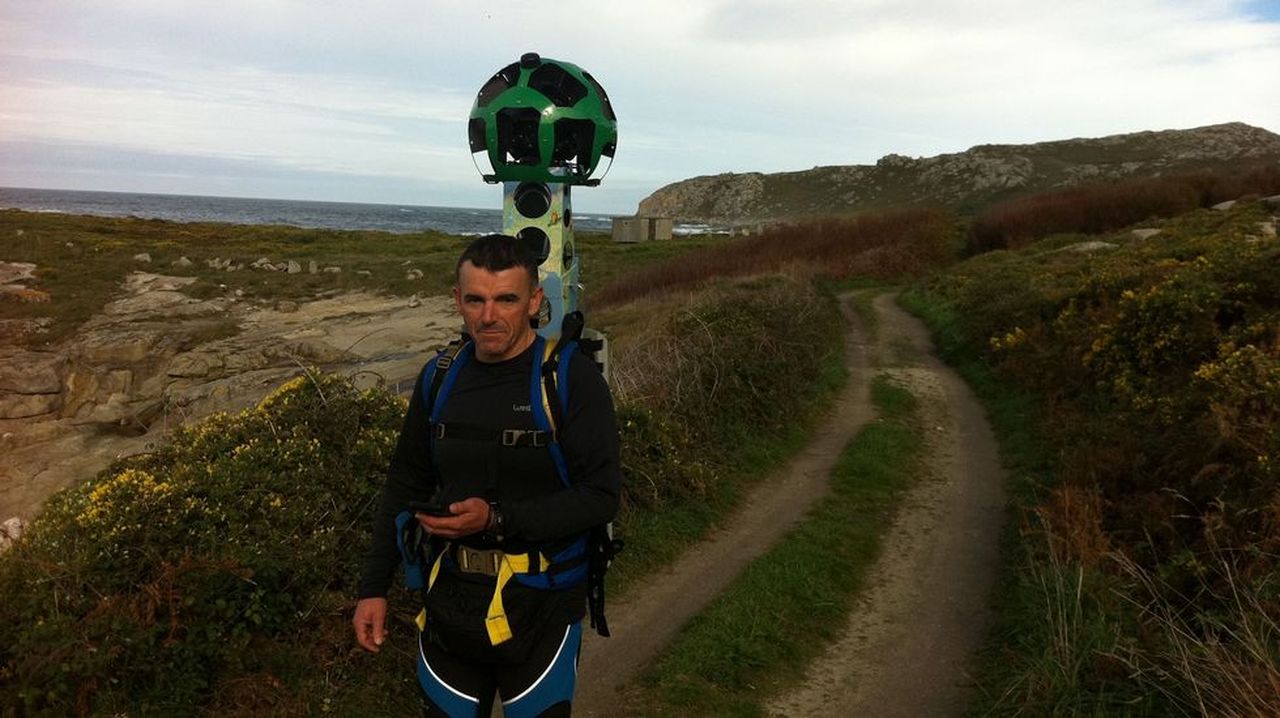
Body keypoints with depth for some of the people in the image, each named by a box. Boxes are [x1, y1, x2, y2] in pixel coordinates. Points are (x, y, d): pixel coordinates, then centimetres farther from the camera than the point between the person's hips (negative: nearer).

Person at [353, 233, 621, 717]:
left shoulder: (572, 378, -15)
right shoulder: (440, 377, 1)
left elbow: (600, 496, -17)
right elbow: (405, 485, 10)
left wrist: (498, 519, -26)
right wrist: (374, 587, 8)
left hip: (540, 605, -4)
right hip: (451, 599, 4)